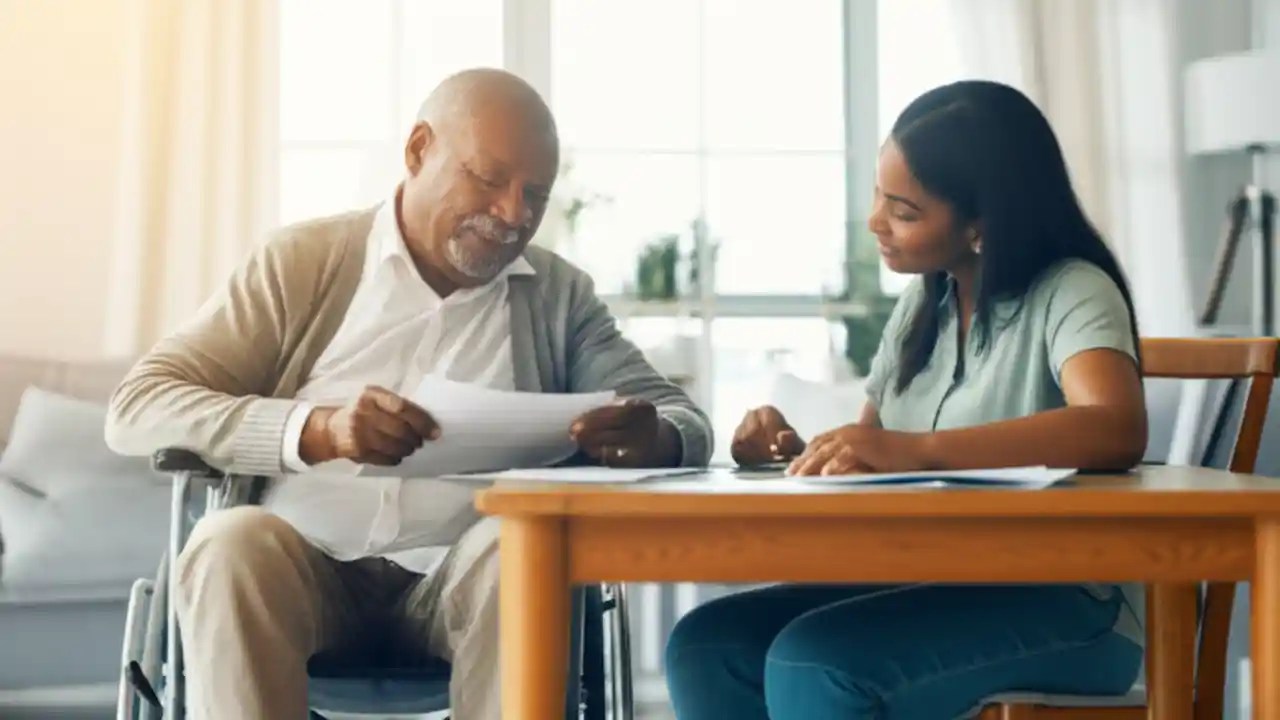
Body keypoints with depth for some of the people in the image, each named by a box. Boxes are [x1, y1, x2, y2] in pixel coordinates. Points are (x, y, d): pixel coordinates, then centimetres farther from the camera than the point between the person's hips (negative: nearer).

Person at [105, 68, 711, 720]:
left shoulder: (561, 295, 12)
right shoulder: (303, 263, 5)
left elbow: (687, 420, 9)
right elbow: (136, 410, -3)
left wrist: (656, 438, -19)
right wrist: (314, 431, -23)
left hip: (467, 585, 1)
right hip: (309, 577, -1)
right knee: (231, 541, -32)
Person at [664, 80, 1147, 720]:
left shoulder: (1069, 292, -10)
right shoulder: (922, 303, 12)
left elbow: (1117, 431, -30)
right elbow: (874, 456, 17)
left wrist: (916, 448, -40)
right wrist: (799, 454, -7)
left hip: (1064, 604, -7)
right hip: (930, 587, 7)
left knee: (811, 660, -29)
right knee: (706, 645, -14)